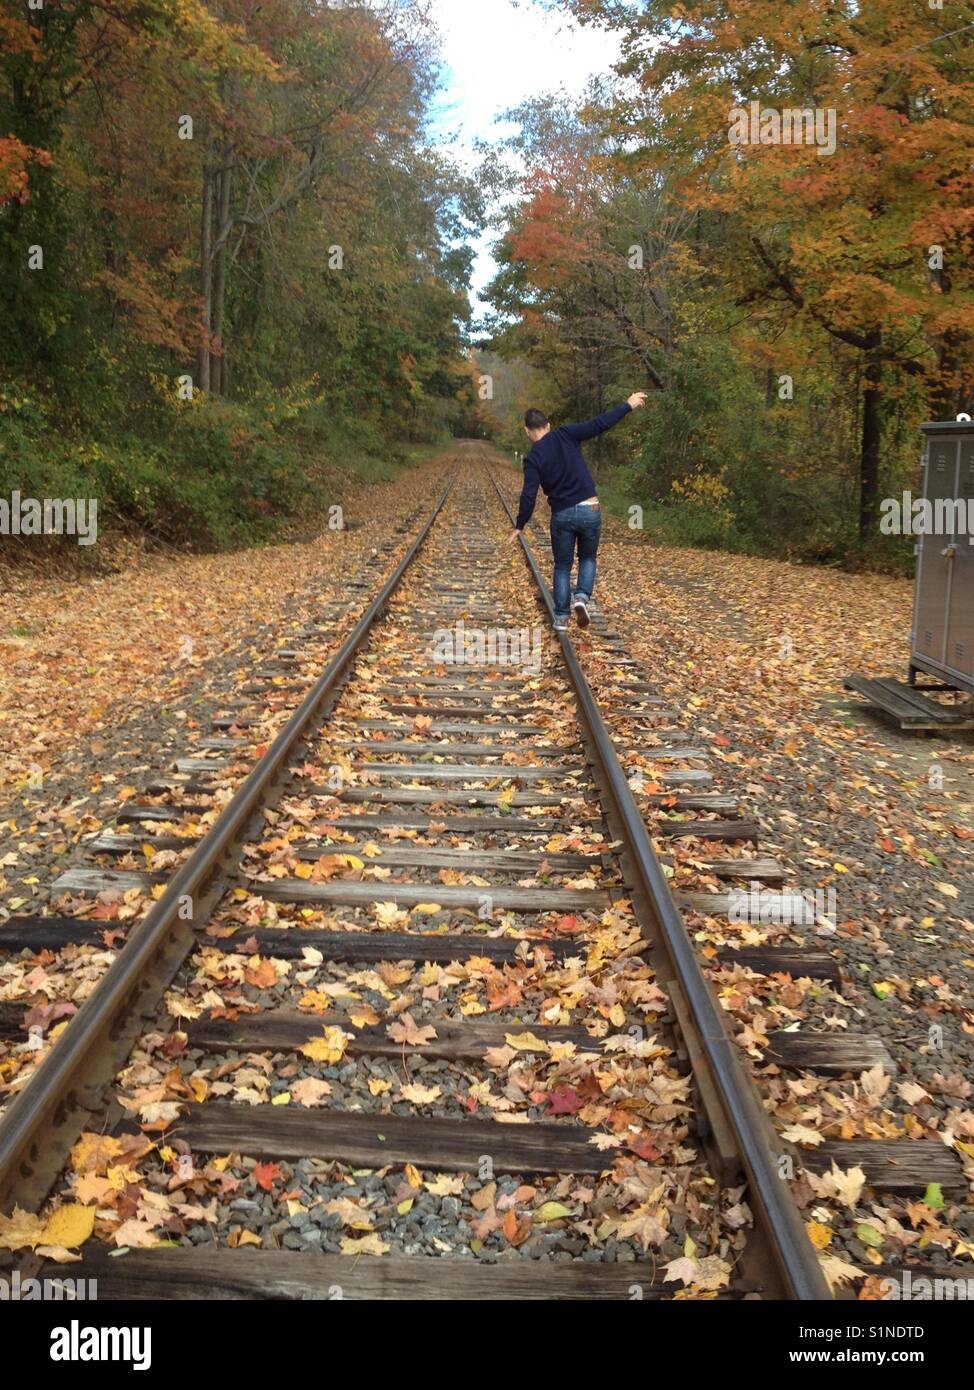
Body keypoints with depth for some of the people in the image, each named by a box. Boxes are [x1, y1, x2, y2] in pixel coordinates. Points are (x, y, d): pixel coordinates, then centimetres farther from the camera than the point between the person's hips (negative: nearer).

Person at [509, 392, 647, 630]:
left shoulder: (533, 457, -6)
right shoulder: (565, 435, -3)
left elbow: (529, 495, -10)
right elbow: (600, 424, -4)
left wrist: (519, 526, 0)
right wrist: (628, 405, 5)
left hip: (562, 516, -1)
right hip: (589, 511, 1)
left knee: (562, 566, 15)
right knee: (588, 559, 21)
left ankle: (561, 617, 14)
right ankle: (582, 597, -4)